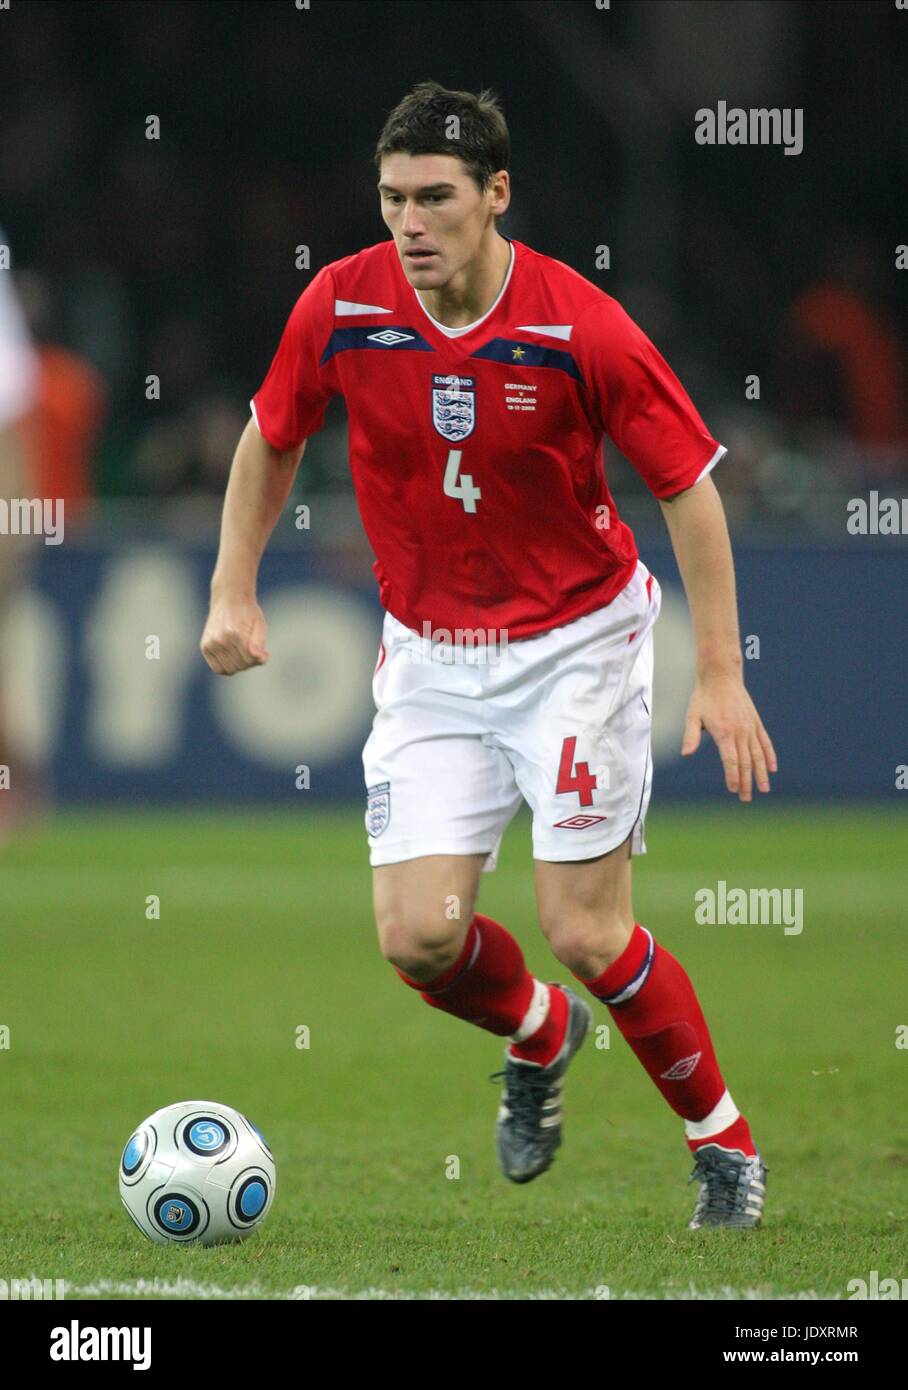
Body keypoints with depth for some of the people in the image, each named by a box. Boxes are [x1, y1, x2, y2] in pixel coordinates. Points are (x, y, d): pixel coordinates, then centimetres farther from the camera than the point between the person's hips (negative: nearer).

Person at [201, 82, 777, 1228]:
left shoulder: (580, 328, -20)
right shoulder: (340, 308, -11)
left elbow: (688, 485, -10)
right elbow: (271, 437, 8)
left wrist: (720, 676, -12)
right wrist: (234, 593, 2)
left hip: (577, 642, -3)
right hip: (429, 654, 3)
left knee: (586, 936, -9)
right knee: (419, 939, -8)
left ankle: (722, 1137, 16)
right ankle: (538, 1034, 28)